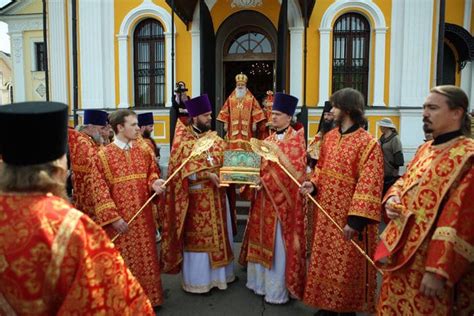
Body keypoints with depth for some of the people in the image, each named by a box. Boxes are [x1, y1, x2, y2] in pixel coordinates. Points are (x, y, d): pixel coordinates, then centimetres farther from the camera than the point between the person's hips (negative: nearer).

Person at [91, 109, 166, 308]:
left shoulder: (144, 151, 5)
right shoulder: (104, 155, -8)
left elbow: (151, 174, 15)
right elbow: (100, 190, -10)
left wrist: (154, 183, -10)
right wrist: (114, 217, -16)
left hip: (143, 217, 4)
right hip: (119, 220, -4)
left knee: (145, 257, 13)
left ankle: (148, 297, 30)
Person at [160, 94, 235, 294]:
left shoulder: (215, 139, 8)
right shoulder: (183, 142, -10)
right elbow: (186, 173, -17)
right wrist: (209, 175, -27)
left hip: (216, 195, 6)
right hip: (197, 197, -6)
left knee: (218, 235, 15)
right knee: (198, 238, 3)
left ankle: (218, 274, 31)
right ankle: (197, 281, 18)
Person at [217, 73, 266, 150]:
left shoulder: (251, 98, 4)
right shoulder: (231, 98, 8)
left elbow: (255, 112, 2)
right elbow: (225, 112, 8)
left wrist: (254, 123, -4)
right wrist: (225, 123, 3)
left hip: (246, 128, -1)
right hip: (233, 128, 1)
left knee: (246, 147, -3)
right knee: (233, 146, -1)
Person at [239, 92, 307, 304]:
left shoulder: (296, 139, -8)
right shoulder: (268, 139, 11)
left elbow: (297, 172, -16)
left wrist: (279, 153, -22)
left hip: (283, 198, -6)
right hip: (265, 197, 6)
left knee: (278, 245, 1)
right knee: (262, 241, 15)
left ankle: (277, 291, 16)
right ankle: (261, 281, 31)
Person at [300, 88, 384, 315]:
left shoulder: (368, 143, -16)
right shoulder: (329, 137, 7)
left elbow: (368, 185, -20)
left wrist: (356, 219, -23)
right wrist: (313, 184, -3)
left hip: (348, 218, -7)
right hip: (326, 213, 7)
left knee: (347, 267, 8)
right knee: (324, 262, 17)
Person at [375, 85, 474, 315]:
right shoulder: (425, 149, 9)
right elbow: (404, 181, 21)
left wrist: (438, 270, -22)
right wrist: (393, 198, -3)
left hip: (430, 262, -8)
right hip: (401, 254, 8)